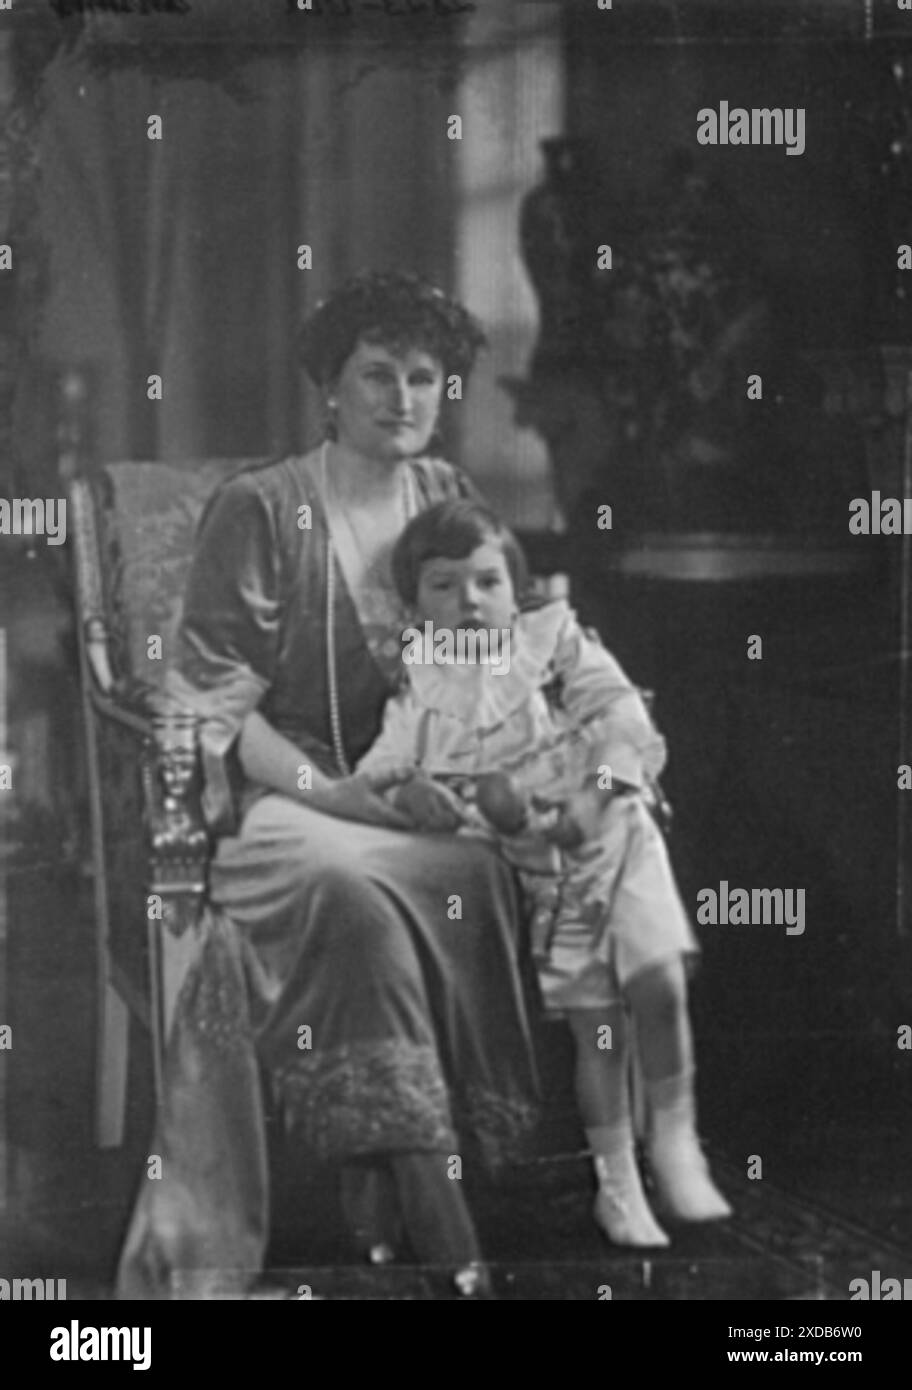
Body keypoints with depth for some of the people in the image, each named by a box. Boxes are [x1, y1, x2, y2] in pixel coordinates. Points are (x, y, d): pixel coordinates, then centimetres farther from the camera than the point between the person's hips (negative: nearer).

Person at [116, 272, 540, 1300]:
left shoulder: (447, 499, 13)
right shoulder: (256, 510, -2)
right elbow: (214, 699, -5)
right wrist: (323, 788, -17)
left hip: (416, 794, 4)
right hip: (276, 795, -4)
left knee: (486, 870, -30)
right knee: (352, 890, -37)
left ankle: (384, 1213, -28)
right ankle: (443, 1241, -40)